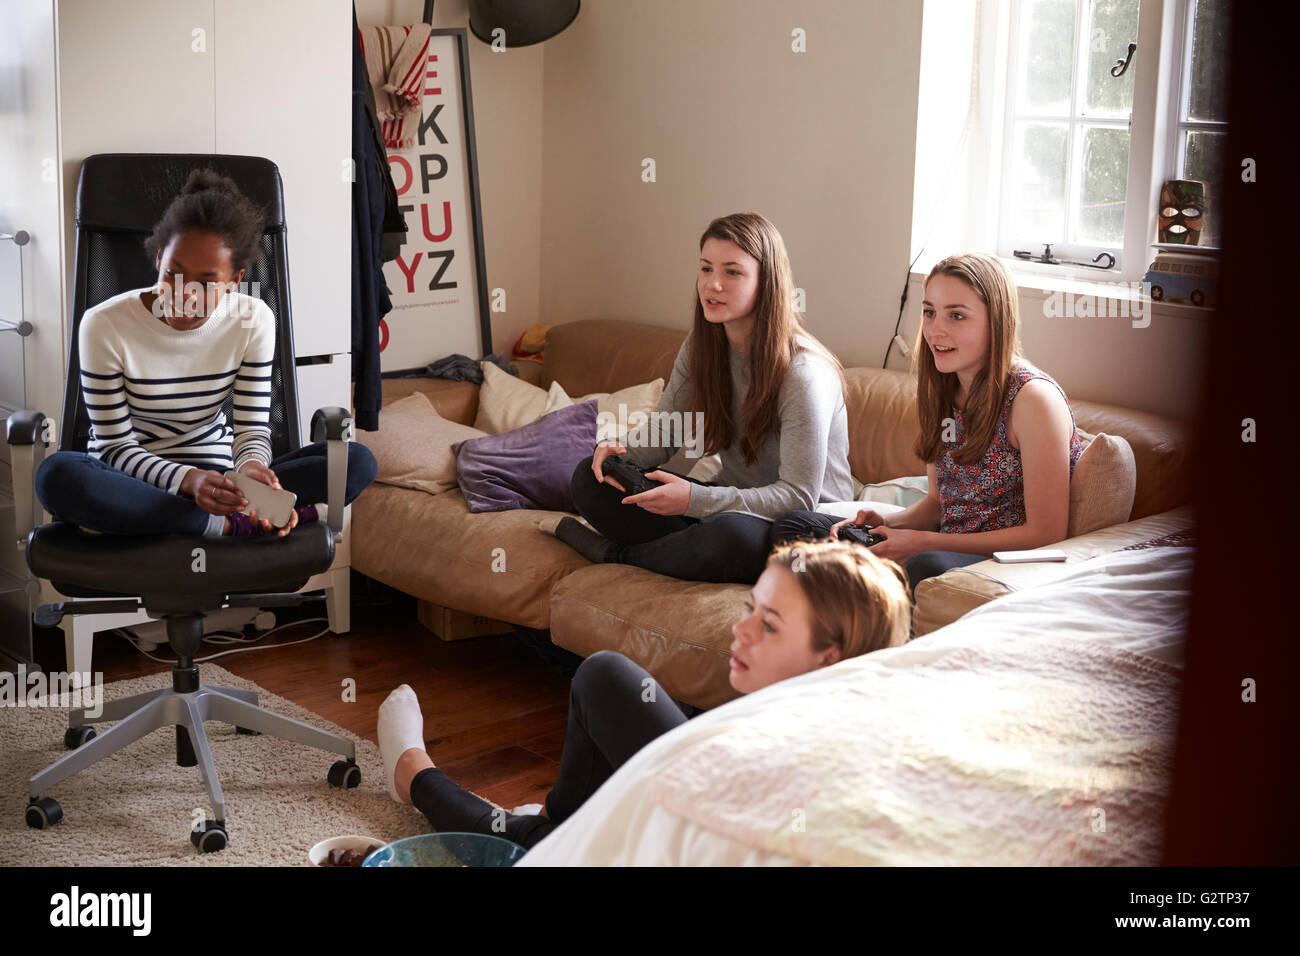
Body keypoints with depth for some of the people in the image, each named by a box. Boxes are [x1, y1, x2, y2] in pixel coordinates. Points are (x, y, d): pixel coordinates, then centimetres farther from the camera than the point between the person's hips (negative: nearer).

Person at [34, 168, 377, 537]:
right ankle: (231, 525, -31)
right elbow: (115, 446, -12)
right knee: (57, 474, -39)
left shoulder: (254, 320, -6)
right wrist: (188, 480, -33)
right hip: (132, 480, -2)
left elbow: (252, 429, -4)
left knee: (357, 461, -19)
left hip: (215, 476, 2)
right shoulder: (104, 325, -14)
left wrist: (251, 467, -31)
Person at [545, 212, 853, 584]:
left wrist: (695, 499, -32)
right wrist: (619, 451, -14)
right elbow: (662, 432, 10)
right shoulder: (701, 347, 1)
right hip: (733, 501, 7)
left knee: (732, 534, -42)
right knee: (591, 477, -4)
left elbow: (798, 497, -23)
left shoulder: (803, 374, -22)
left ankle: (614, 554, -14)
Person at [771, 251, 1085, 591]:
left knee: (928, 567, -42)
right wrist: (886, 523, -5)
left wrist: (925, 543, -18)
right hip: (947, 550, 8)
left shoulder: (1033, 398, -17)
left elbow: (1047, 533, -17)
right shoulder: (943, 390, 8)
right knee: (791, 525, 2)